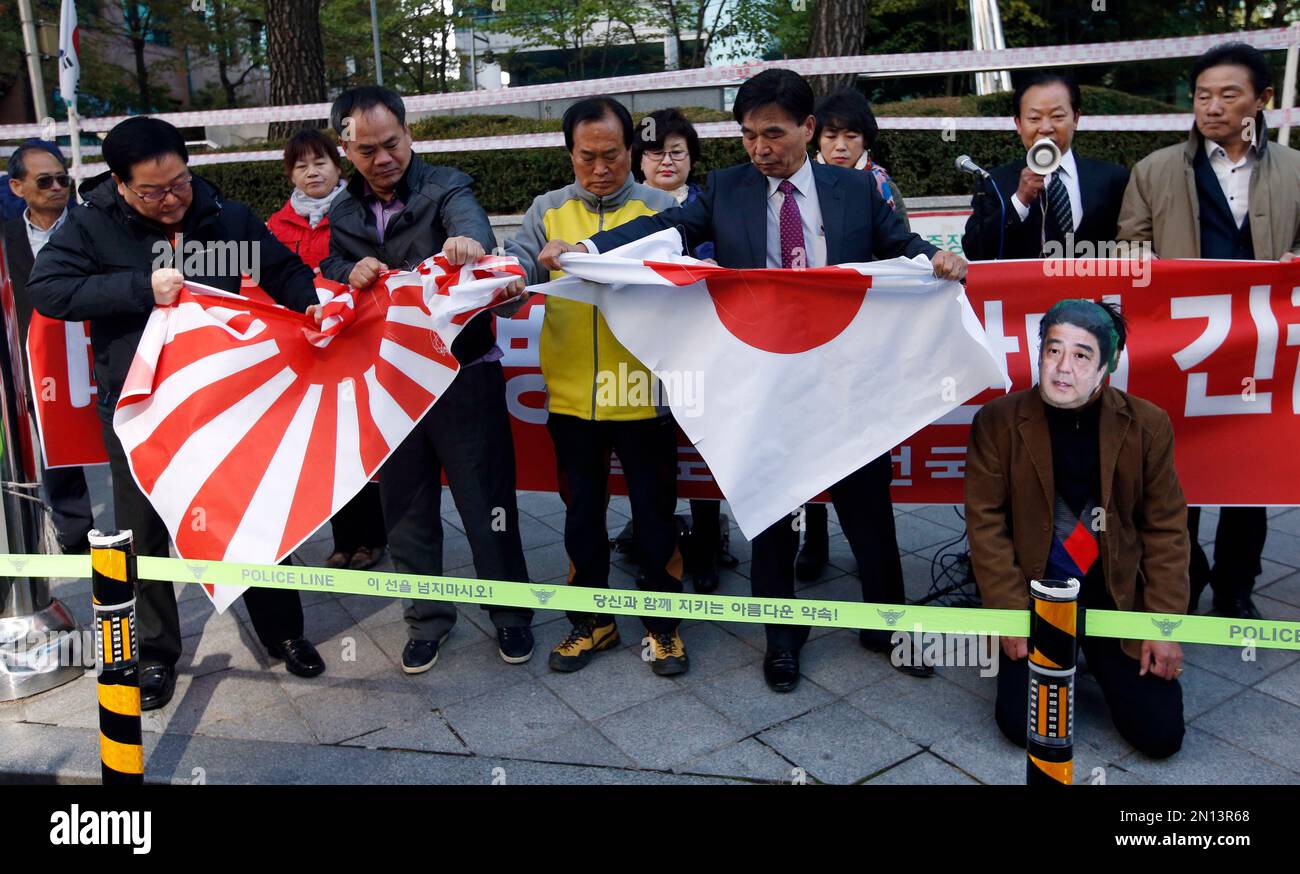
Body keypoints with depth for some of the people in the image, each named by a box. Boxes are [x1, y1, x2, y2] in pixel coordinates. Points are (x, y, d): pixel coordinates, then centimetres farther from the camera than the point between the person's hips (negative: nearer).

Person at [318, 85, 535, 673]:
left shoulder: (446, 188, -5)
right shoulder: (342, 213, 10)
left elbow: (469, 218, -26)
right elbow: (326, 268, 10)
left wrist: (468, 239, -52)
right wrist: (351, 271, -15)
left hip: (464, 372, -4)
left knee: (487, 499, 3)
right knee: (407, 507, 13)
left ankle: (509, 612, 22)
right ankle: (427, 618, 30)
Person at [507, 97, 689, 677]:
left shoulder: (663, 209, 2)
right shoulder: (547, 212, 8)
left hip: (643, 392, -2)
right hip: (572, 394, 2)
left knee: (655, 512, 8)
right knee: (582, 513, 14)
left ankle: (662, 623, 26)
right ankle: (591, 620, 32)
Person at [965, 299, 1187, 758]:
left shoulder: (1147, 424, -5)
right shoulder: (997, 421, -9)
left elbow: (1166, 529, 0)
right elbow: (986, 523, -8)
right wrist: (1012, 616, -12)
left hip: (1120, 597, 1)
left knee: (1161, 734, -4)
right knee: (1024, 724, -11)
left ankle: (1101, 662, 27)